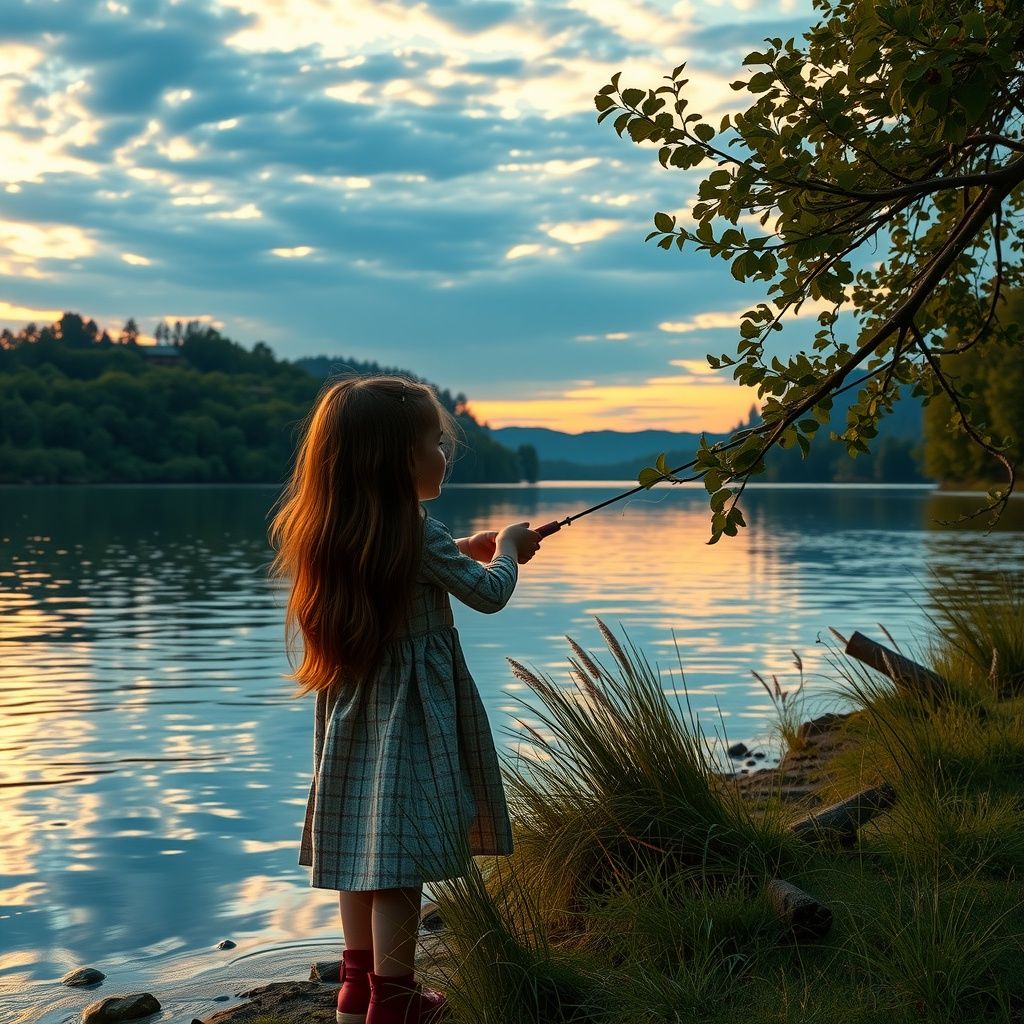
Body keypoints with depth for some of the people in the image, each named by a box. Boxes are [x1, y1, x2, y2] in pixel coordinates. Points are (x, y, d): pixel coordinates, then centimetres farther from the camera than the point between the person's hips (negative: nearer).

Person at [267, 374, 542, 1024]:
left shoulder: (335, 531, 4)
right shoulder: (418, 534, -18)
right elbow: (489, 593, -6)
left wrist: (464, 551, 22)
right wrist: (506, 548, 12)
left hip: (353, 706, 8)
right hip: (411, 710, -8)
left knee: (362, 840, 15)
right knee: (401, 852, -2)